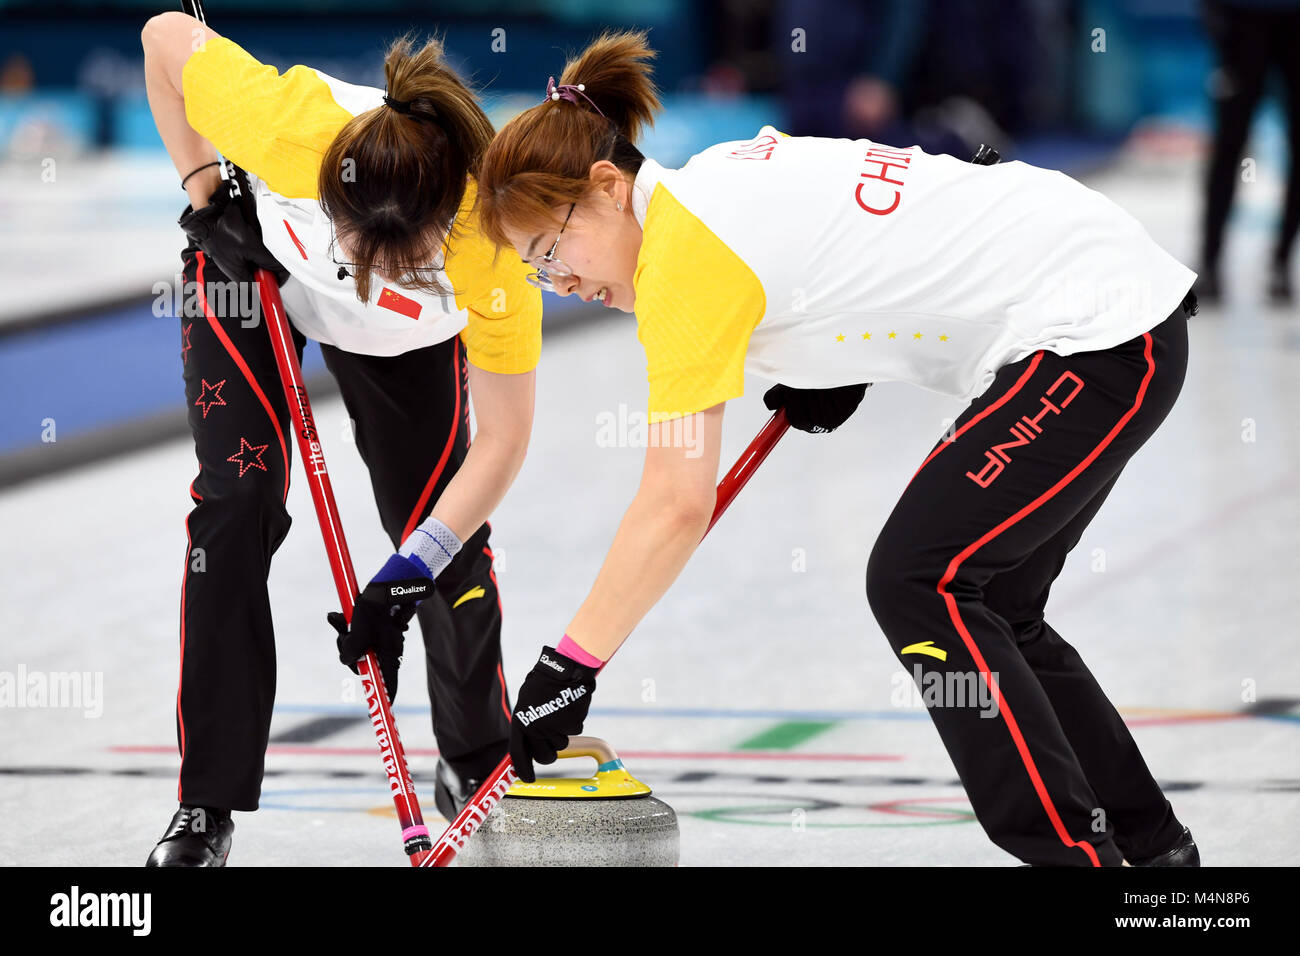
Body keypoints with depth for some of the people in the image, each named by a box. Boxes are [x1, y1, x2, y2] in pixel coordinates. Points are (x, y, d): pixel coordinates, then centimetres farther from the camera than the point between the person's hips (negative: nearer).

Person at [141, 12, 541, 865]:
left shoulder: (492, 245, -42)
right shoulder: (285, 125, -45)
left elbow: (504, 437, -29)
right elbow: (168, 36, -24)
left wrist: (413, 570, -34)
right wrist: (207, 194, -23)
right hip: (255, 260, 0)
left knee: (440, 525, -3)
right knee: (237, 503, -13)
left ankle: (477, 762, 24)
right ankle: (207, 805, -8)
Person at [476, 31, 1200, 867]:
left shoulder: (684, 246, -17)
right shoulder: (727, 176, 11)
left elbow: (678, 505, -19)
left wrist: (569, 665, -14)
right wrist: (841, 374, 13)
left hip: (1094, 332, -10)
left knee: (918, 582, -11)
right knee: (985, 607, 14)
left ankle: (1075, 849, -9)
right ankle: (1152, 845, 21)